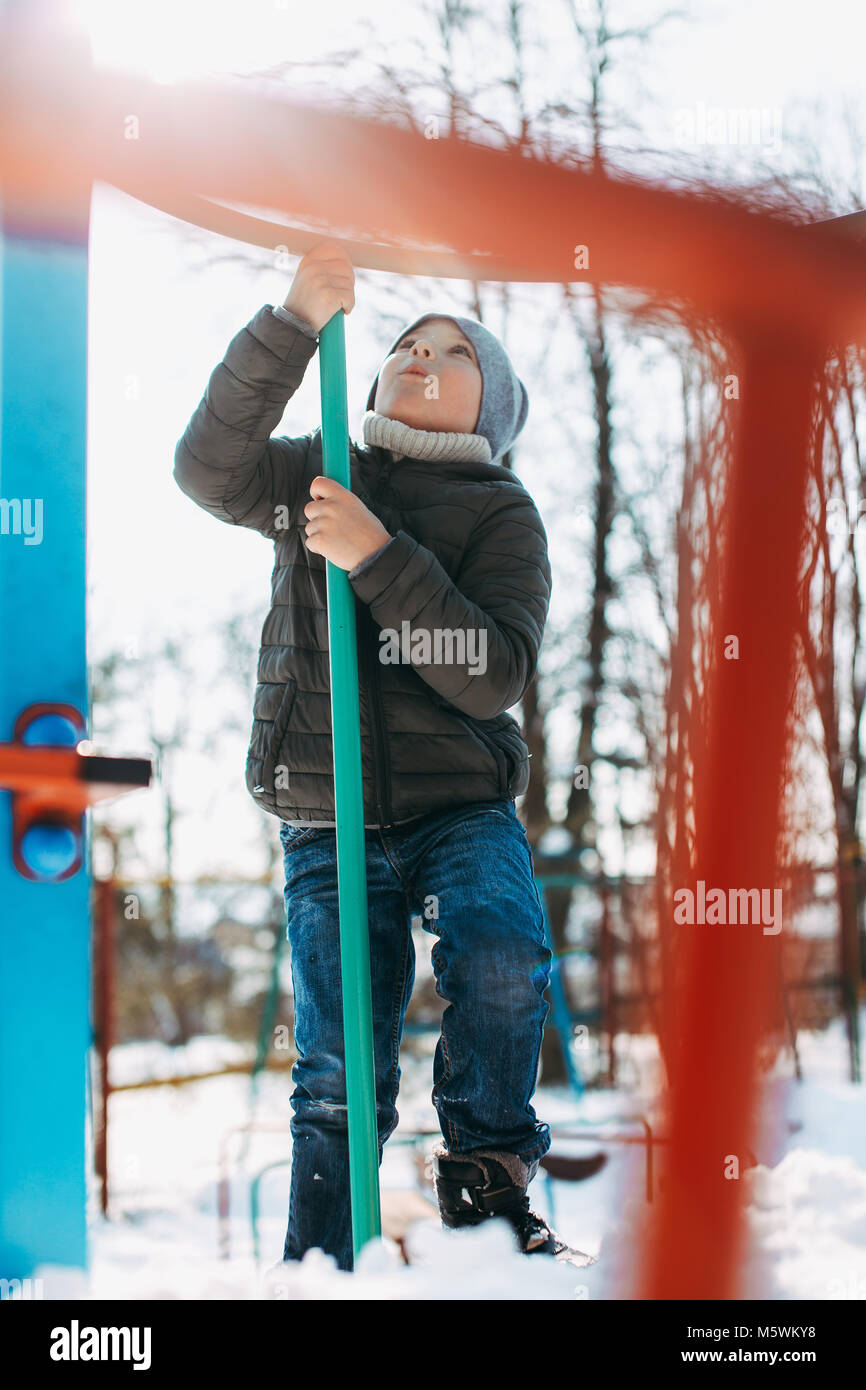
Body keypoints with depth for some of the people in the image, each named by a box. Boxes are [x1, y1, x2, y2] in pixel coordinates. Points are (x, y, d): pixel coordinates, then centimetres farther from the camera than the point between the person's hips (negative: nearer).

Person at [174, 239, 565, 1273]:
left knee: (502, 956, -28)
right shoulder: (315, 479, 10)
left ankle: (485, 1180, -7)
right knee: (341, 1072, -7)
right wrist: (294, 325, -20)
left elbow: (495, 674, -12)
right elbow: (208, 469, -11)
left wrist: (377, 558, -21)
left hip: (461, 807, -1)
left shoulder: (500, 515, 4)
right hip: (329, 823, 1)